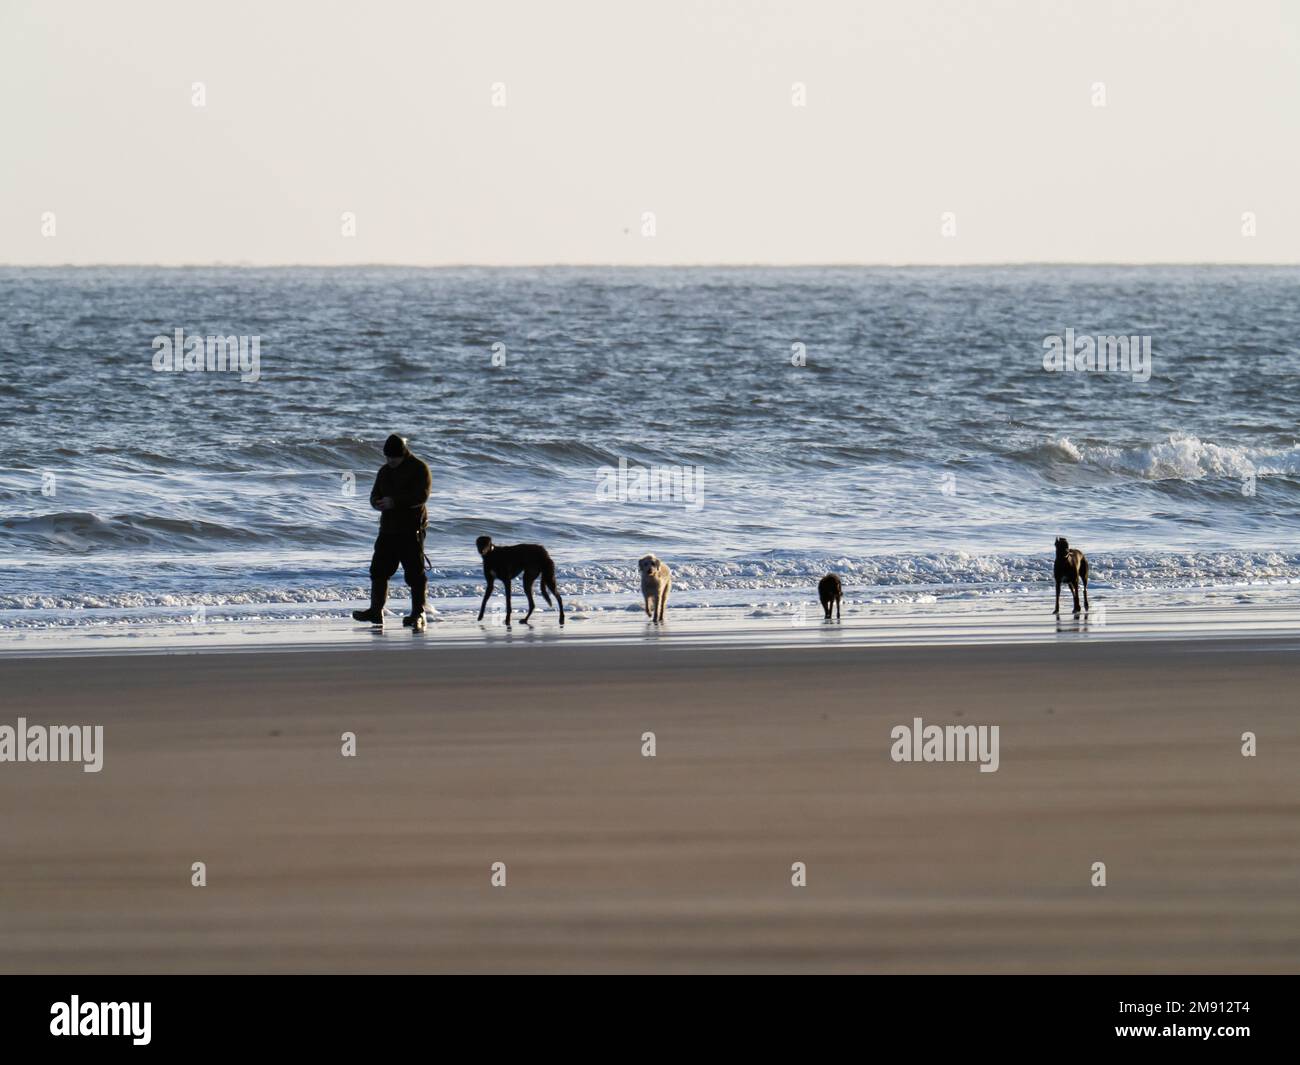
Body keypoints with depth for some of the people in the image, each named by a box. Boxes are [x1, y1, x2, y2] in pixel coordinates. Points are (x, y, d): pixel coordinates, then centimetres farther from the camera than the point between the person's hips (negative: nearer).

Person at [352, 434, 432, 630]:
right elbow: (375, 494, 20)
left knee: (414, 573, -6)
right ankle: (376, 611, 12)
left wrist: (394, 501, -22)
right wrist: (377, 502, -6)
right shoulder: (384, 471, 17)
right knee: (379, 570, 6)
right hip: (388, 529, 7)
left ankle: (418, 614, -2)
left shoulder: (419, 469, -6)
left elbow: (421, 496, -17)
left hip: (411, 529, -7)